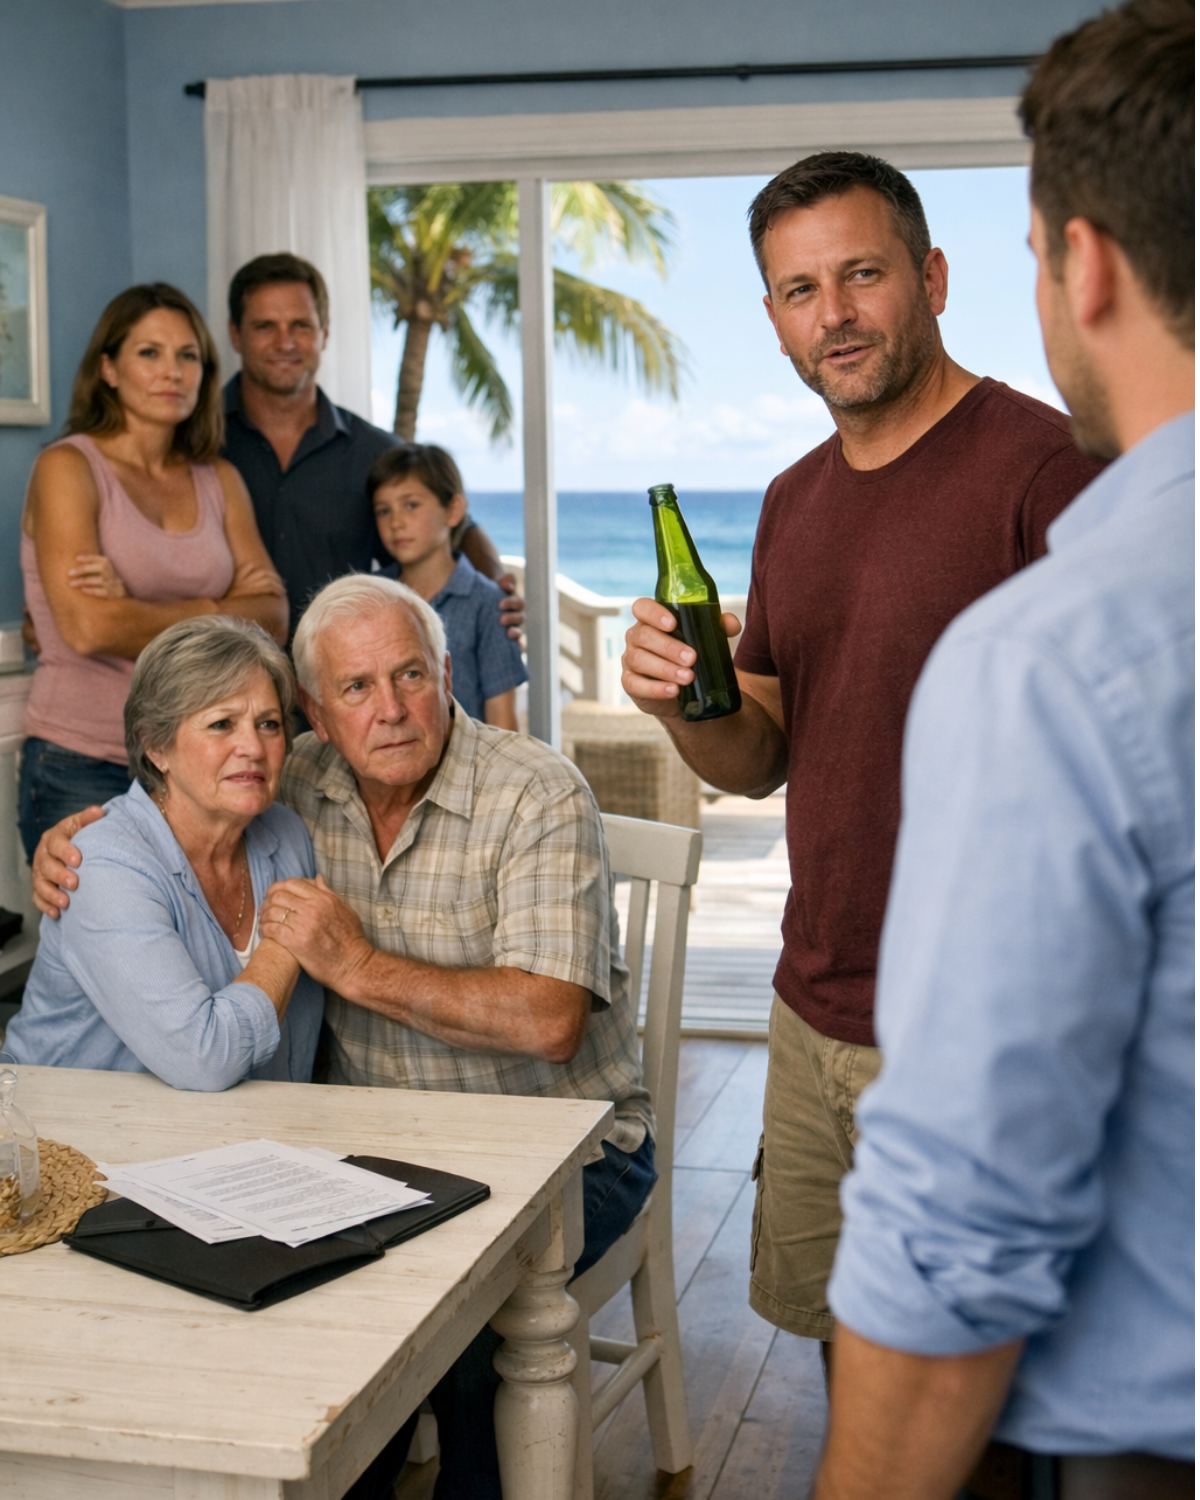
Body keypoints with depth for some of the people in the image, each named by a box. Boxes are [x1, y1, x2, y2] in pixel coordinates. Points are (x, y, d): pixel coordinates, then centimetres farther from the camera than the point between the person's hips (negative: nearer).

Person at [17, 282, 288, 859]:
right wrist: (214, 610, -4)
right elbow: (88, 626, -15)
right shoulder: (67, 467, -3)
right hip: (84, 769, -4)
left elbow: (272, 617, 1)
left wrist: (139, 612, -13)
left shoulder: (219, 479, 12)